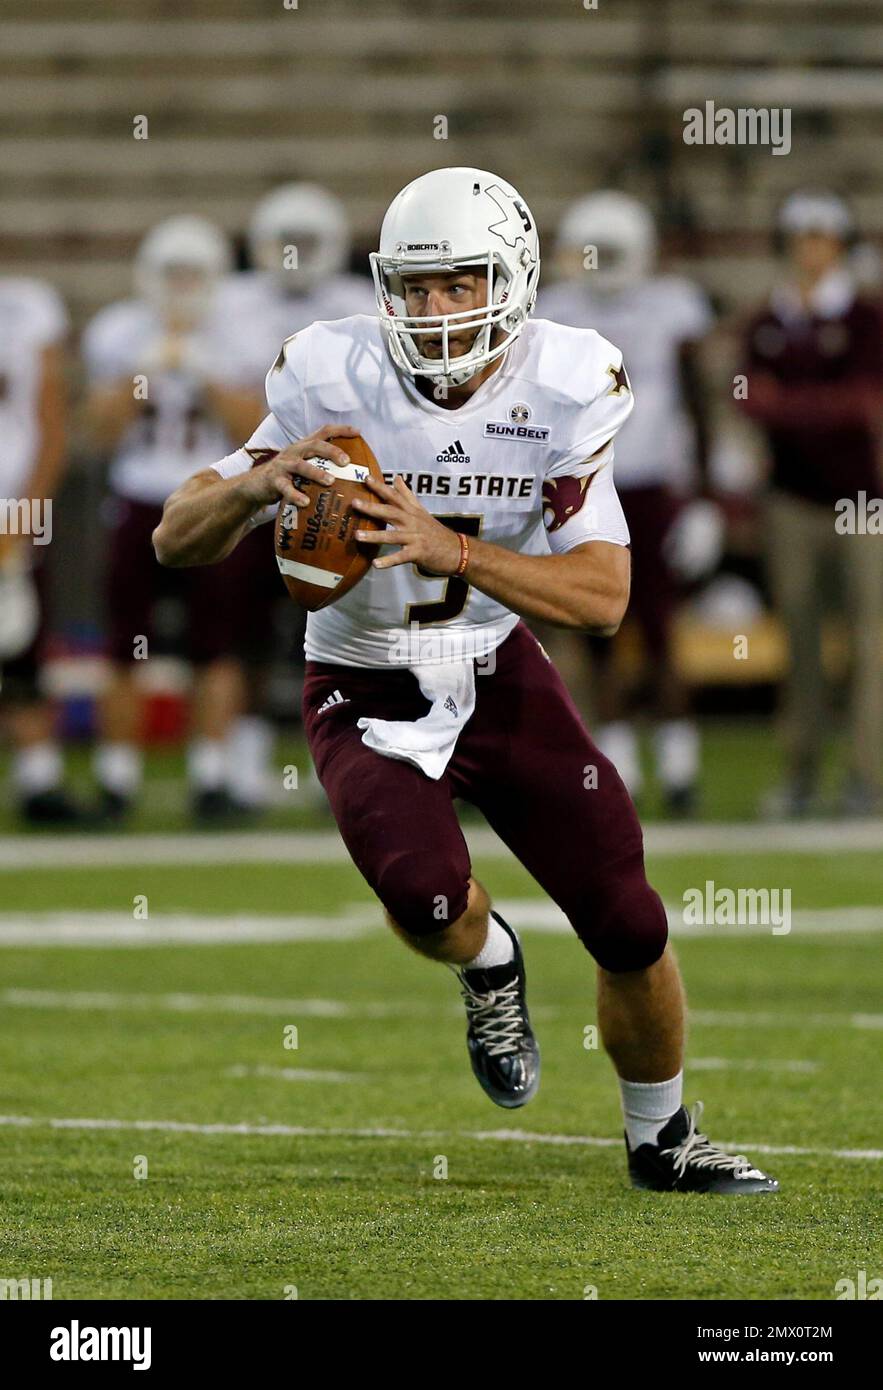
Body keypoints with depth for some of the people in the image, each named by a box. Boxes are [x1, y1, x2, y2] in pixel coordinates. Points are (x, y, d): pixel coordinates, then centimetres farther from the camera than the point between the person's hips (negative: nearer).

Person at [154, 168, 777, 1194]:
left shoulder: (564, 391, -15)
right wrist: (256, 483, -38)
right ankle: (489, 968, 9)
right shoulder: (336, 384, -18)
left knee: (631, 927, 0)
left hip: (501, 676, 2)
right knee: (425, 893, -30)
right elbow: (176, 540, -15)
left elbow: (603, 597, -20)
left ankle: (661, 1141, 28)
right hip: (369, 697, -2)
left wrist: (451, 548, -34)